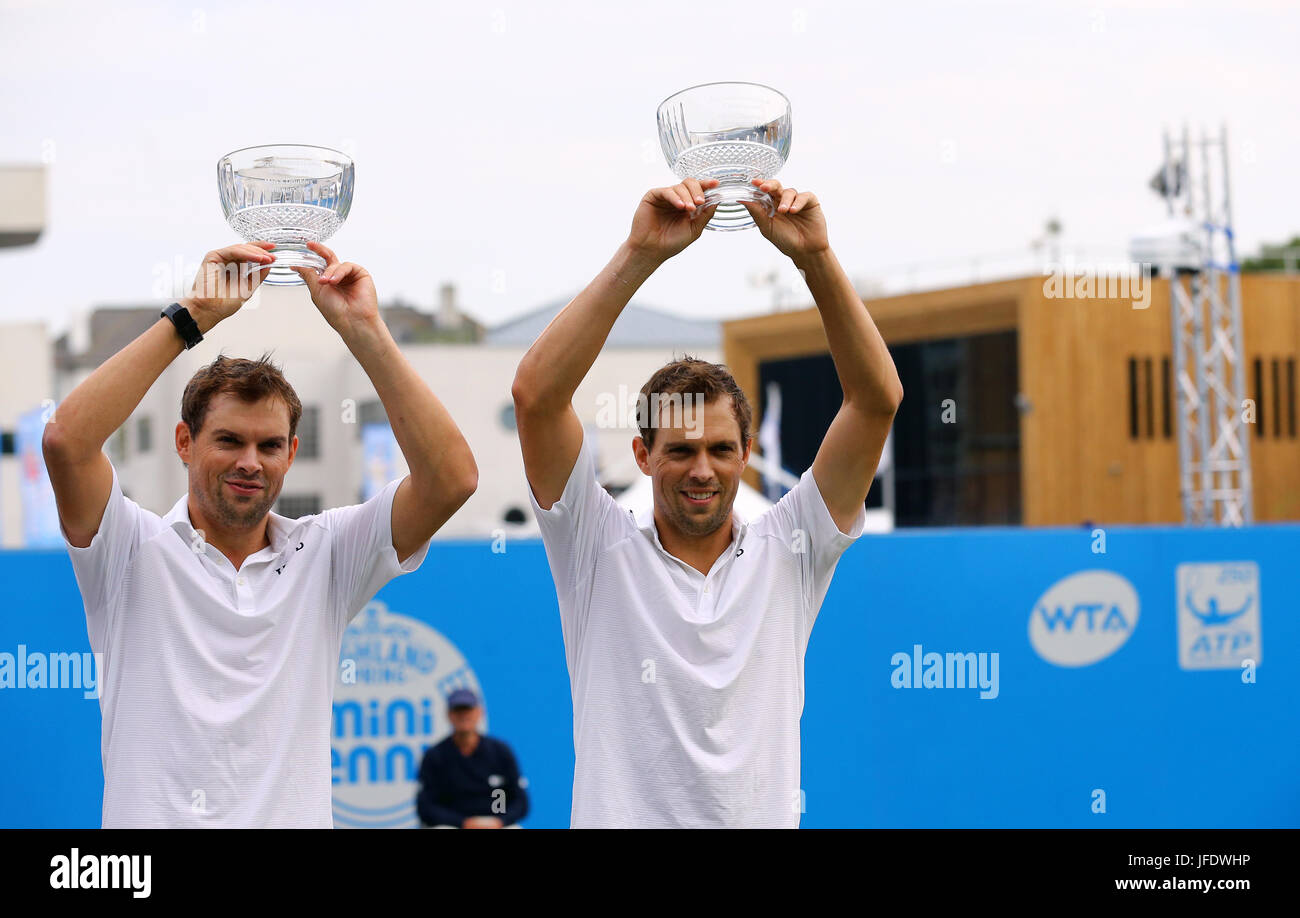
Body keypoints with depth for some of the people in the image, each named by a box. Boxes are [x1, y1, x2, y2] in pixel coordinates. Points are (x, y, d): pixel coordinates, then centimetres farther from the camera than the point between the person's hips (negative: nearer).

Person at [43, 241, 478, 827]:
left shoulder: (323, 555, 11)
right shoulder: (137, 552, 6)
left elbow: (451, 478, -1)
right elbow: (66, 440, -11)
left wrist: (363, 331, -4)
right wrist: (191, 316, -9)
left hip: (295, 817, 1)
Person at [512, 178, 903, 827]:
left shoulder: (787, 553, 7)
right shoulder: (603, 550, 3)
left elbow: (878, 399, 0)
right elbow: (535, 394, -8)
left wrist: (816, 257, -10)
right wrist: (639, 255, -13)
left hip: (764, 815, 1)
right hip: (620, 817, -1)